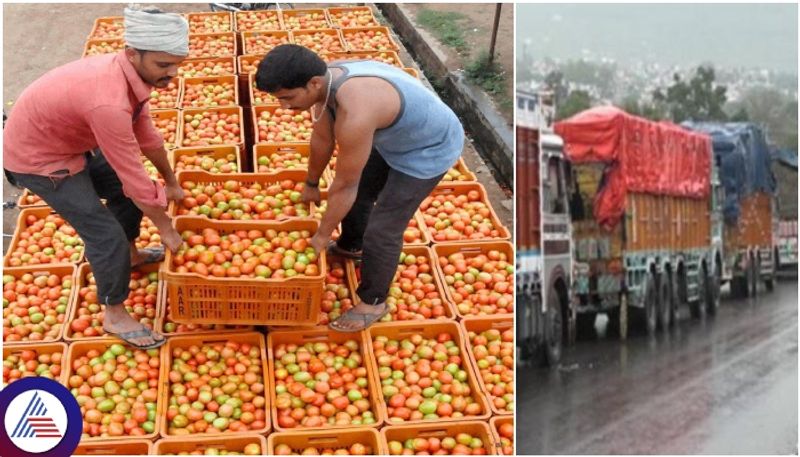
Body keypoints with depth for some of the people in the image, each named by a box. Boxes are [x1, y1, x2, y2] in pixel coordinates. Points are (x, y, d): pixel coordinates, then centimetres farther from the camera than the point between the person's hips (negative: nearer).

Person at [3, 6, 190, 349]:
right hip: (36, 157, -9)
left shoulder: (130, 73, -11)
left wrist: (171, 182, 17)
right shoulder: (109, 102, -40)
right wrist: (166, 229, -17)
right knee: (106, 234, -7)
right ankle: (114, 315, 12)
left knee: (124, 191, 20)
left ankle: (129, 255, 45)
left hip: (69, 141, 9)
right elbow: (135, 176, -30)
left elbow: (146, 132, 6)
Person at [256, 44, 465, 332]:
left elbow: (344, 185, -28)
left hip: (429, 149, -8)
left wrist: (322, 235, -13)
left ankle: (373, 302, 20)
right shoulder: (326, 79, -14)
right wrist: (311, 185, 21)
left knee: (382, 229, -2)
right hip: (395, 137, 8)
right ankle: (350, 246, 52)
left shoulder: (354, 114, -42)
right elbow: (322, 139, 6)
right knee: (359, 191, 24)